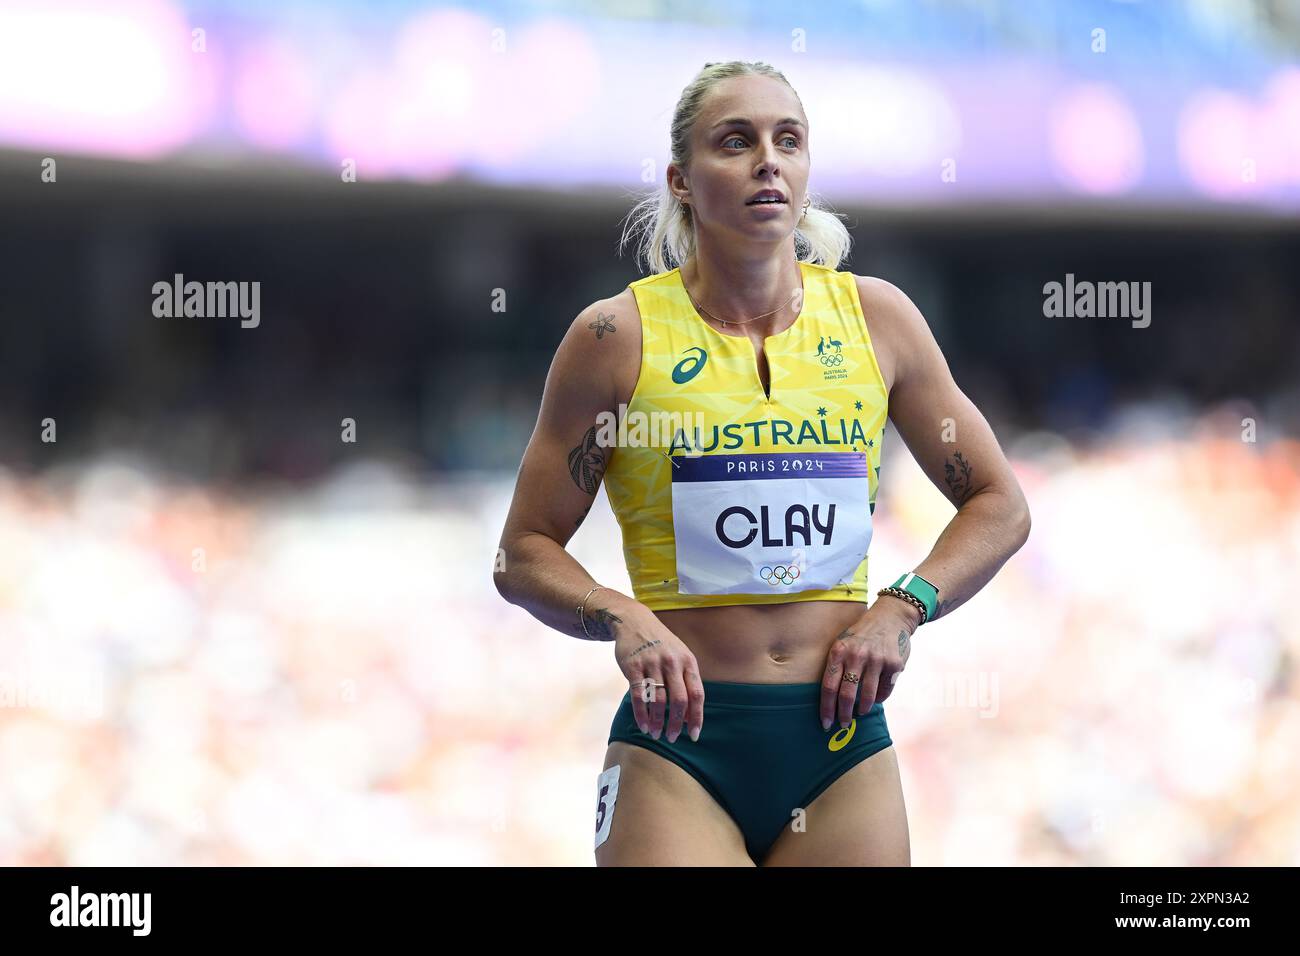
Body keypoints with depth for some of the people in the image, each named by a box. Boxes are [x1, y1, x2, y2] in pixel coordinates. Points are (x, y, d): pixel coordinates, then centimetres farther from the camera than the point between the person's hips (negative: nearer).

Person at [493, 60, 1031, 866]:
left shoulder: (875, 318, 6)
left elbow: (1000, 506, 15)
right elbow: (526, 554, 4)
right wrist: (620, 619, -15)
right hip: (677, 745, -3)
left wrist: (903, 609, -1)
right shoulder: (619, 337, -1)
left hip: (844, 751, 3)